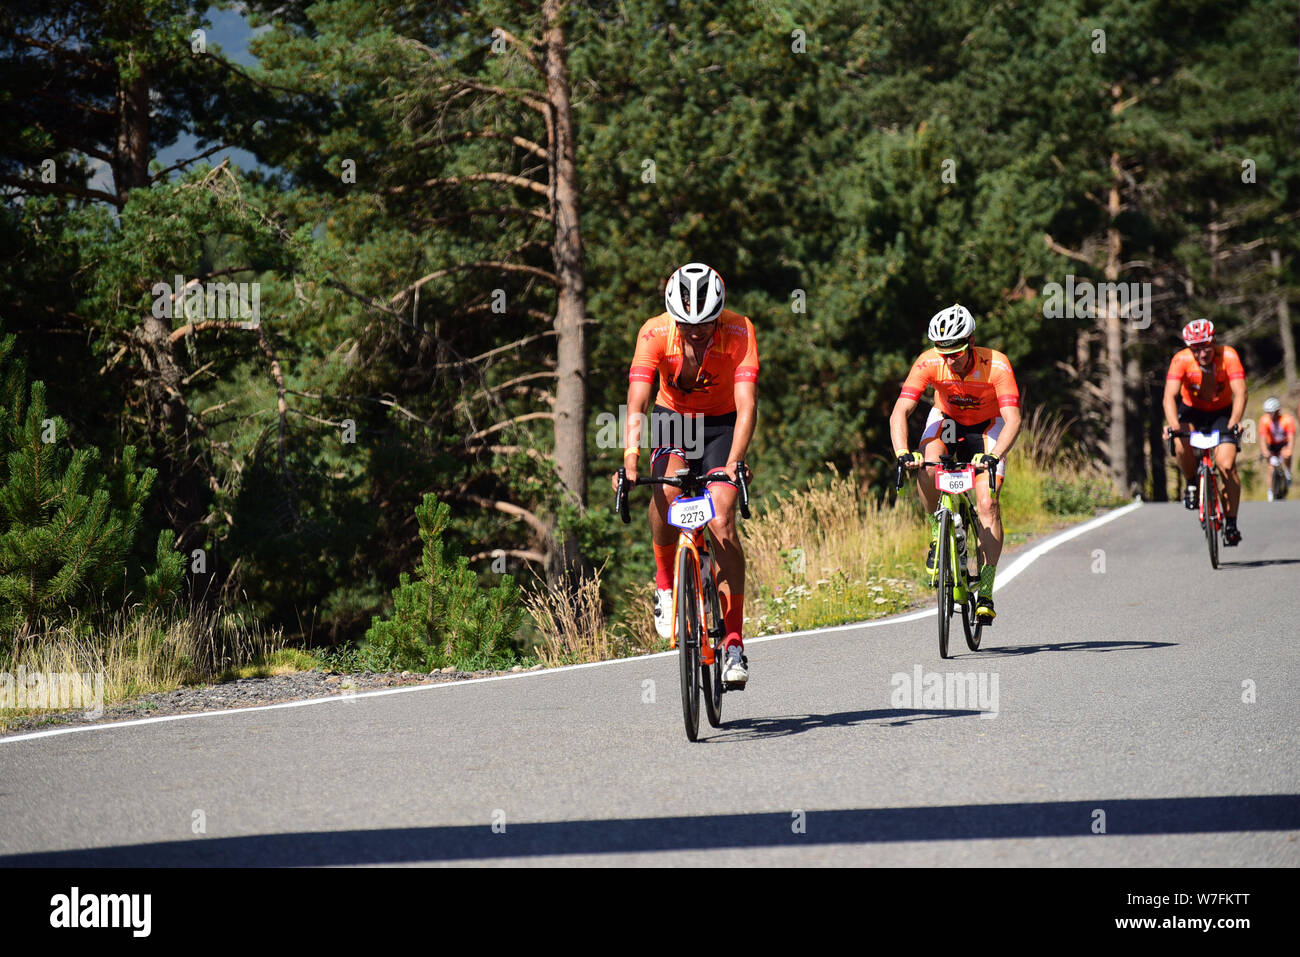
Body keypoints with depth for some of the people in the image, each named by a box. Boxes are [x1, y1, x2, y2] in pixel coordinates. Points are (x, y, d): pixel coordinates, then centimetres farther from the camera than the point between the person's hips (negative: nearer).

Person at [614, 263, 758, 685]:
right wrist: (630, 456, -45)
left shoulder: (739, 332, -26)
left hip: (721, 423, -1)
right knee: (666, 491, -31)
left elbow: (747, 405, -33)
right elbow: (636, 403, -30)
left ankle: (734, 642, -13)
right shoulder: (655, 333, -24)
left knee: (722, 521, -17)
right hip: (672, 417, 1)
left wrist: (733, 464, -47)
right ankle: (665, 584, -7)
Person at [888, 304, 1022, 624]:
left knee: (987, 502, -18)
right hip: (947, 420, 1)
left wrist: (993, 455, -55)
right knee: (926, 466, -32)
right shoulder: (929, 364, -28)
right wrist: (902, 452, -49)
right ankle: (938, 532, -6)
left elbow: (1013, 419, -39)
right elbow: (899, 412, -32)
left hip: (987, 426, -1)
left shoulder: (996, 365, -33)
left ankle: (986, 593, -13)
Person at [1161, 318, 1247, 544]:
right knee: (1182, 444, -31)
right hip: (1191, 410, 0)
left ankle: (1231, 523, -5)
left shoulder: (1228, 356, -25)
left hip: (1222, 413, 0)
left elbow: (1240, 393, -31)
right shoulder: (1181, 360, -24)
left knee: (1227, 465, -18)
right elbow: (1170, 396, -32)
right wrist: (1173, 425, -49)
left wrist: (1234, 422, -48)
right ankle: (1191, 485, -1)